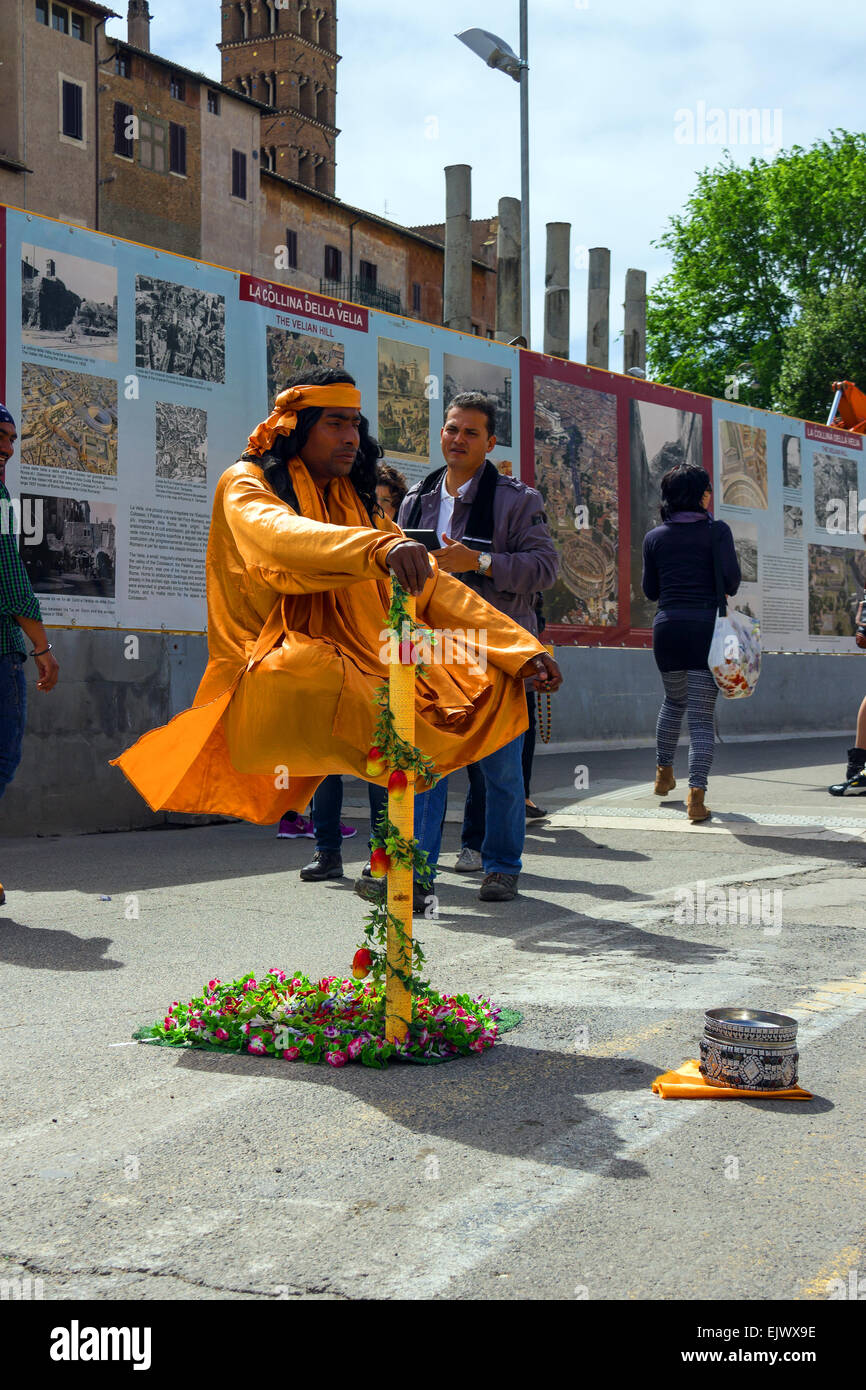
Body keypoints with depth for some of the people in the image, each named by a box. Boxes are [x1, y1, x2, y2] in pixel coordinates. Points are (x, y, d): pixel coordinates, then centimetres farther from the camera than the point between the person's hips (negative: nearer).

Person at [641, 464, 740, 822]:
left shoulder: (655, 537, 9)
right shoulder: (717, 530, -1)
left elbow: (650, 590, 12)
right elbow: (731, 578, -7)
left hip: (667, 626, 3)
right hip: (706, 625, -3)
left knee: (674, 701, 27)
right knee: (702, 715, -3)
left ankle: (664, 773, 35)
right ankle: (696, 794, -15)